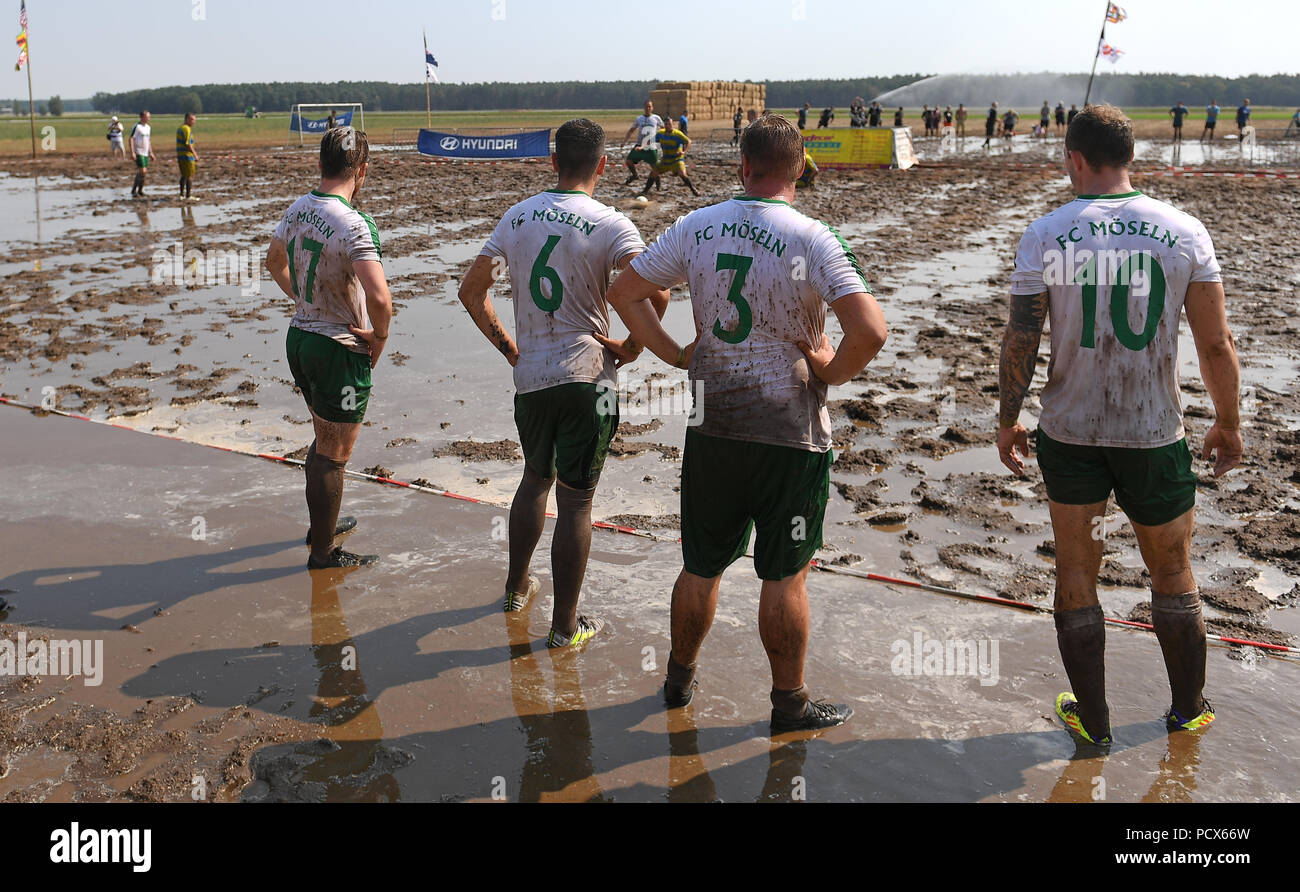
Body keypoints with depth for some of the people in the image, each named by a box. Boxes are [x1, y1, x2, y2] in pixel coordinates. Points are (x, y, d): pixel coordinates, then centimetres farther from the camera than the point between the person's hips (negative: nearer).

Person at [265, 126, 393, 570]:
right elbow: (379, 296, -34)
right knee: (333, 455, 5)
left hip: (300, 337, 8)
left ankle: (322, 524, 41)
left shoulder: (298, 208, 3)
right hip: (340, 350, -8)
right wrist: (380, 336, -16)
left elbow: (274, 261, 22)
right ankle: (323, 551, 17)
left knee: (323, 440, 25)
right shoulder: (353, 225, -23)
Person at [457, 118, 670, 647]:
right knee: (575, 501, 4)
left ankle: (517, 586, 40)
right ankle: (565, 627, 13)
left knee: (536, 476, 26)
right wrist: (632, 347, -8)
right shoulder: (609, 225, -9)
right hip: (586, 376, -5)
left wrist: (507, 346, 15)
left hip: (528, 378, 5)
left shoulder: (517, 217, 7)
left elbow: (471, 291, 10)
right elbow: (654, 293, -24)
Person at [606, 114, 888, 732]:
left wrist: (676, 356, 7)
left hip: (711, 426, 4)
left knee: (701, 567, 18)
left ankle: (680, 677, 35)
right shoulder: (812, 240, -13)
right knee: (784, 574, 9)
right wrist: (831, 373, -5)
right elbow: (871, 331, -23)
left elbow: (623, 293, 7)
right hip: (789, 432, -4)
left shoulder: (697, 227, 0)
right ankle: (790, 702, 23)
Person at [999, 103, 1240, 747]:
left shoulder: (1045, 235, -8)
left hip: (1069, 433, -1)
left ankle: (1091, 719, 24)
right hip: (1155, 434, 1)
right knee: (1173, 575, 19)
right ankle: (1188, 709, 36)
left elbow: (1019, 342, -7)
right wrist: (1228, 422, 11)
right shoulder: (1184, 232, -5)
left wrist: (1008, 420, 6)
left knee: (1076, 573, 13)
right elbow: (1216, 344, -3)